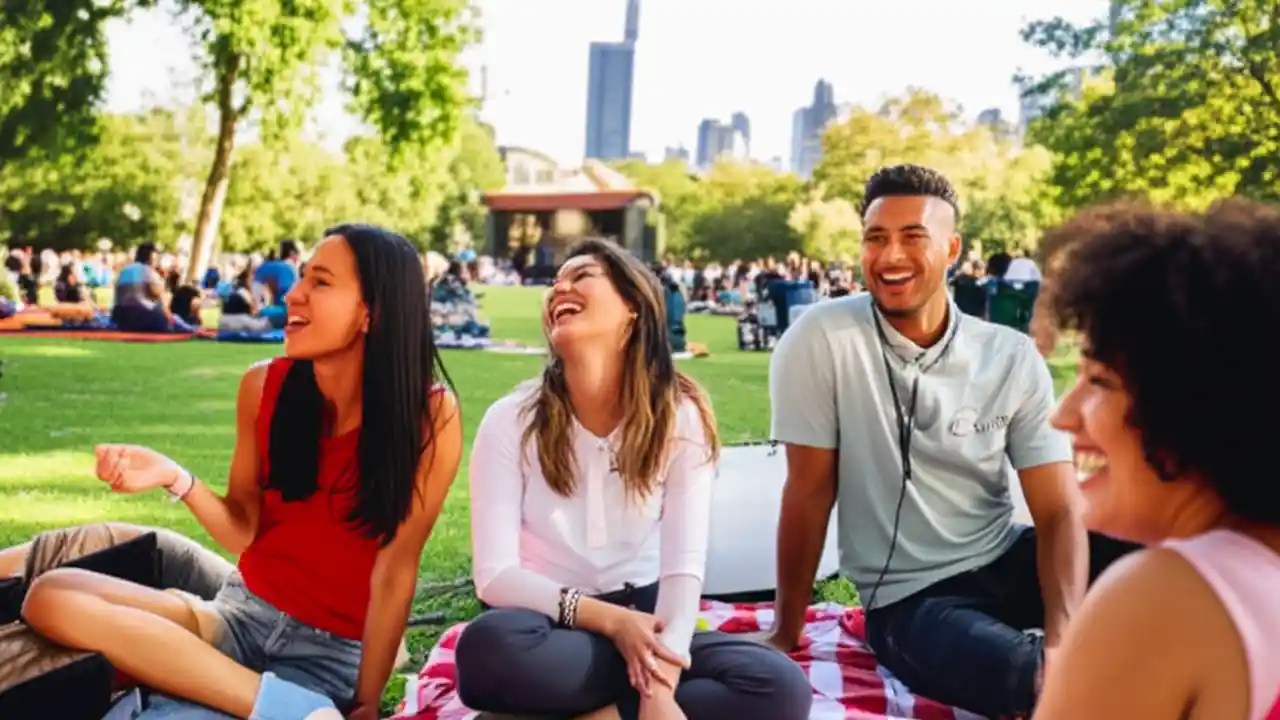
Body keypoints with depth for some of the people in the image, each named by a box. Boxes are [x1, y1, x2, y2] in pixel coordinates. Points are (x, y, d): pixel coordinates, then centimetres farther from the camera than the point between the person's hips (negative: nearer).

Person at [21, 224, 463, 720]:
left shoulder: (428, 415, -16)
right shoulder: (264, 385, -5)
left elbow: (395, 573, -12)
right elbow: (243, 533, 3)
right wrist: (175, 478, -15)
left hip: (337, 650, -6)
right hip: (243, 615, 7)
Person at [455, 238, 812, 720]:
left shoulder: (679, 415, -7)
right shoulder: (511, 420, -9)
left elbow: (685, 565, -15)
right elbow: (495, 574, -14)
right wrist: (609, 620, -26)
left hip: (640, 616, 1)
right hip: (549, 622, 0)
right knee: (490, 647, -37)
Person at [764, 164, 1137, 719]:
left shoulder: (1013, 358, -4)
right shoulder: (820, 342, -14)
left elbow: (1059, 512, -8)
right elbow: (811, 491, -8)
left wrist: (1062, 637, -25)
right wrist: (786, 632, -1)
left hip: (1008, 564, 4)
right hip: (909, 599, -4)